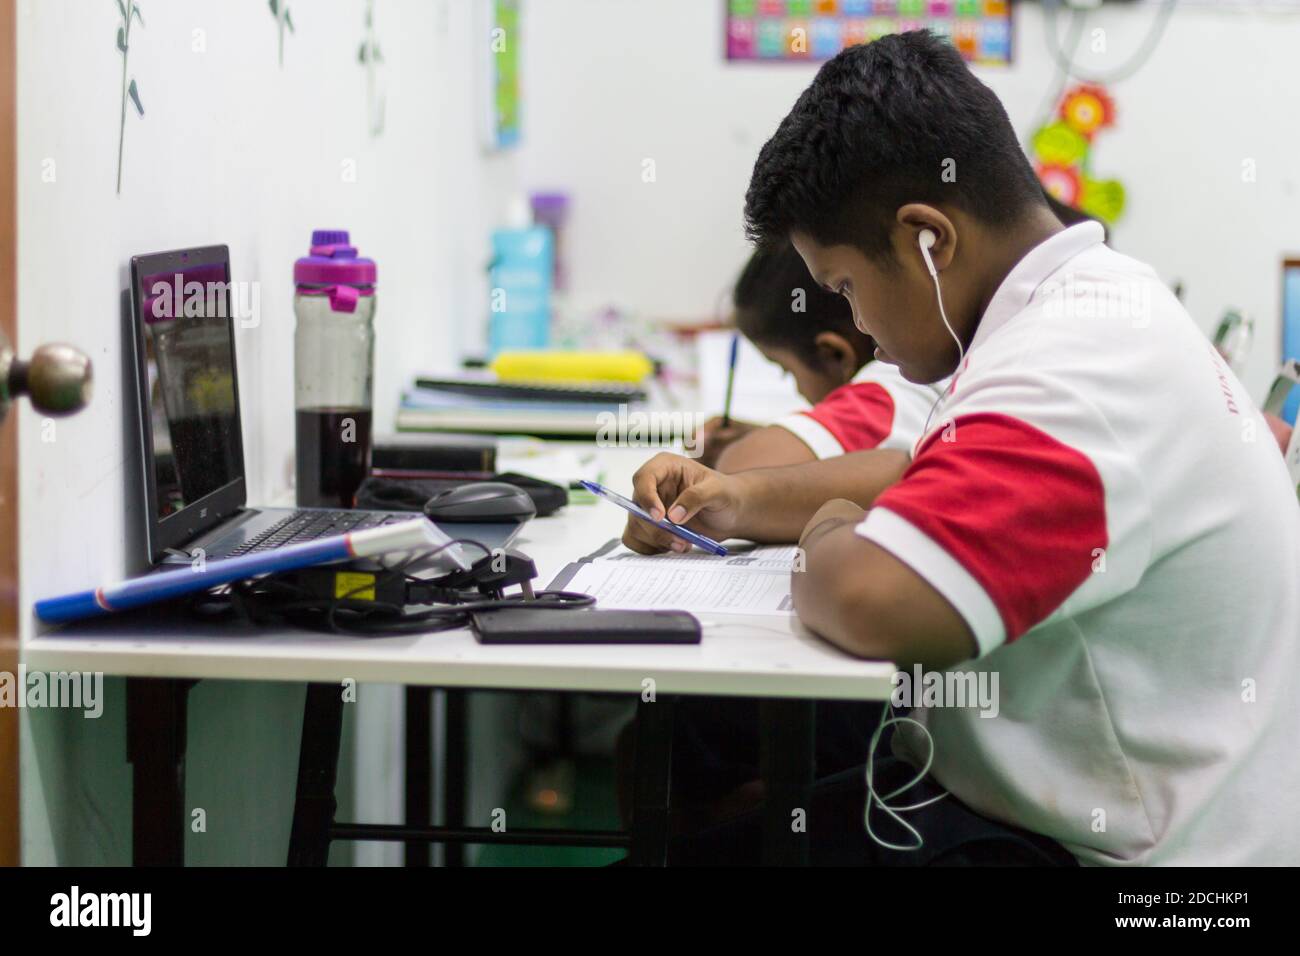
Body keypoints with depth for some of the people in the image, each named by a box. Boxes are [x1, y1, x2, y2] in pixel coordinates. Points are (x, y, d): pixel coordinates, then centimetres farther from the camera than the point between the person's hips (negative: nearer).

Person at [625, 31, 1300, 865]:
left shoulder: (1072, 377, -25)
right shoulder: (1092, 303, 9)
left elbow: (873, 604, -36)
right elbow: (937, 477, 24)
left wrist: (828, 539, -13)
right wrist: (741, 500, 11)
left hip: (1090, 846, -10)